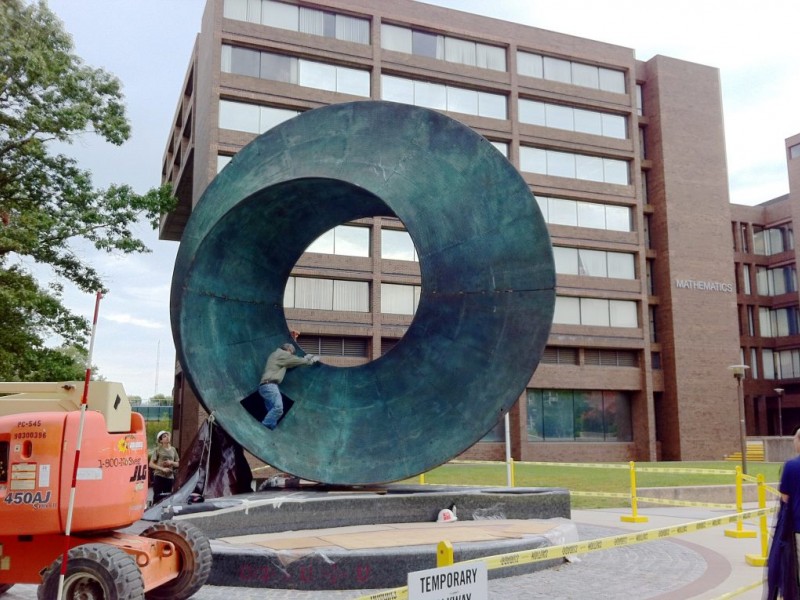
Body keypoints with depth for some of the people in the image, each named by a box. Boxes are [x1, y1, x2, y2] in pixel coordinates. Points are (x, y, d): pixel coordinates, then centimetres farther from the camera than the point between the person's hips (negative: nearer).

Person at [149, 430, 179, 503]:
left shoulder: (173, 450, 9)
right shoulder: (158, 450, -4)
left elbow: (177, 464, 15)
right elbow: (151, 464, -6)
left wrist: (171, 462, -6)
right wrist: (162, 469, -17)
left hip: (170, 477, 4)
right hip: (159, 476, -4)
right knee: (157, 497, -3)